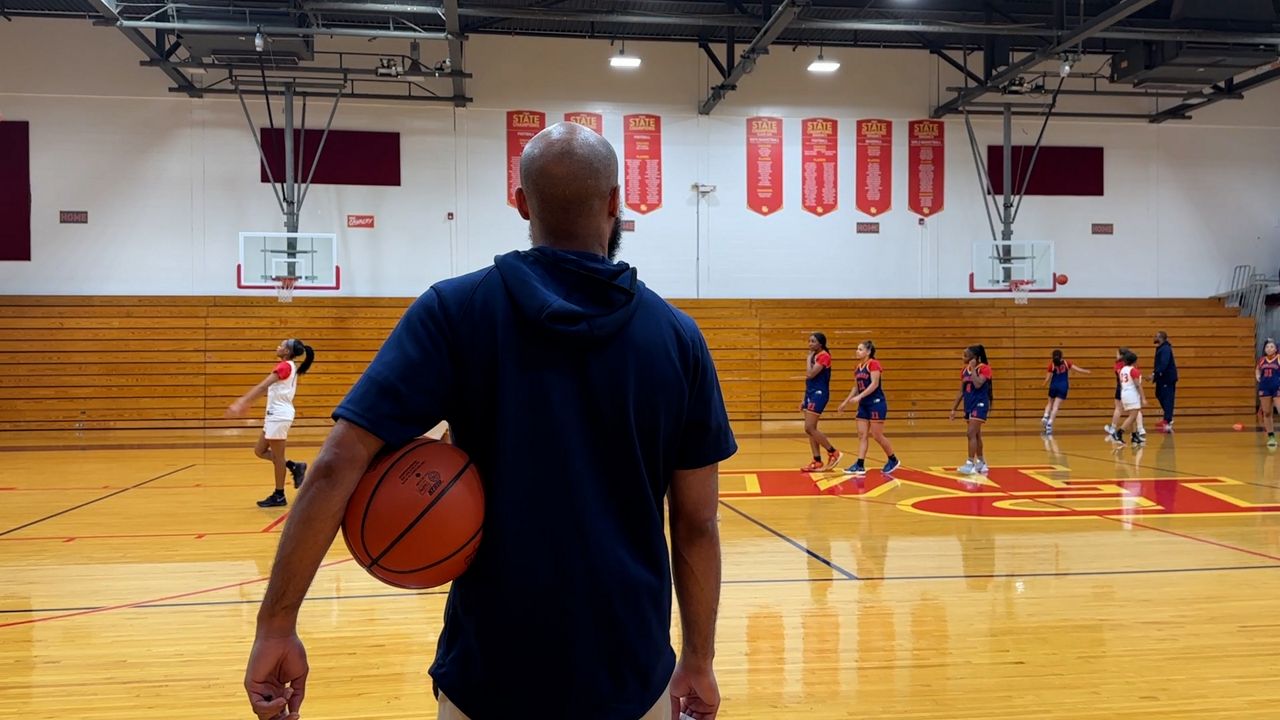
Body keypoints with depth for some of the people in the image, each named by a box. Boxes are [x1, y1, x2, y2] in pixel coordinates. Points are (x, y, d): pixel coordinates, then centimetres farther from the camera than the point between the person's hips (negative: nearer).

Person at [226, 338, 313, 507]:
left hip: (280, 415, -9)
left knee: (277, 457, 0)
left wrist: (242, 403, -26)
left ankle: (279, 496, 8)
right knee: (259, 451, 14)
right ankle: (294, 467, 15)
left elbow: (262, 386, -21)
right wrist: (245, 401, 20)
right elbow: (267, 388, 20)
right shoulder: (290, 367, 15)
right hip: (276, 414, 9)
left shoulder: (284, 366, -14)